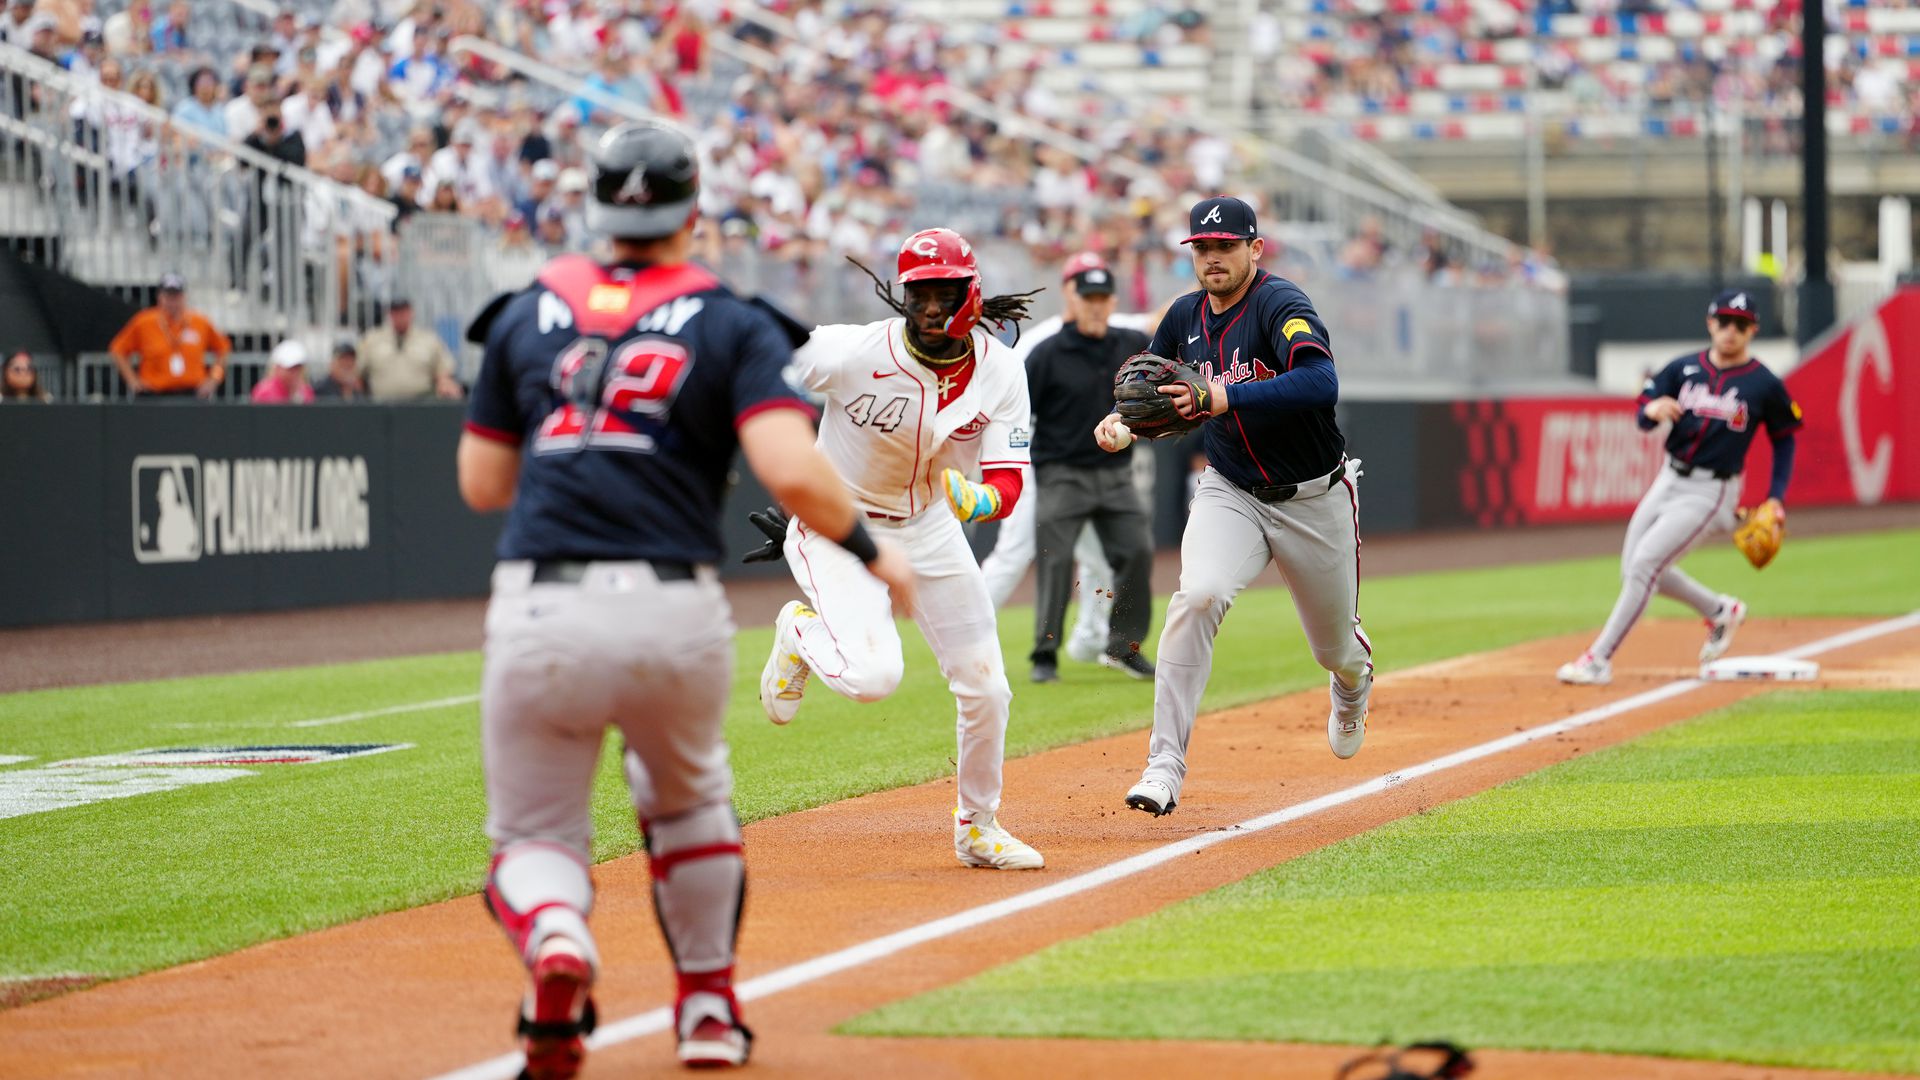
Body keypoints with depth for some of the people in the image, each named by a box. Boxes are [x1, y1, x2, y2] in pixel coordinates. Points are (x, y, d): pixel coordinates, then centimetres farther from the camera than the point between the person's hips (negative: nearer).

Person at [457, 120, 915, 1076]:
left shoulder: (526, 316, 13)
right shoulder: (735, 326, 6)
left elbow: (481, 485, 16)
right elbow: (791, 470, -10)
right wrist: (871, 554, 5)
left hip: (537, 612, 0)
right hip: (674, 614, 0)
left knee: (535, 835, 11)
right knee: (688, 801, 29)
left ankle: (553, 936, -23)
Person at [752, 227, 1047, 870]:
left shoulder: (999, 375, -14)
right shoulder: (855, 353, -27)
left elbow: (1008, 481, -18)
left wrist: (976, 499, -40)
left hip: (928, 528, 5)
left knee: (985, 687, 3)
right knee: (873, 674, -26)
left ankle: (977, 828, 27)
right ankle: (801, 632, 10)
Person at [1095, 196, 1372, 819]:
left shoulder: (1281, 305, -21)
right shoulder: (1185, 317, -2)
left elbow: (1321, 384, -38)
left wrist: (1224, 398, -46)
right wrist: (1122, 425, -9)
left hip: (1315, 499, -3)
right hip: (1231, 494, 3)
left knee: (1336, 646, 14)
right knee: (1198, 596, -27)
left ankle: (1353, 683, 55)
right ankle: (1165, 764, -26)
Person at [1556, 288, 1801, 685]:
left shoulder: (1765, 385, -8)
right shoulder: (1684, 369, 2)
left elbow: (1784, 440, 4)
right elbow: (1644, 418, 2)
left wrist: (1776, 499, -4)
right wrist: (1652, 410, -23)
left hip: (1711, 492, -6)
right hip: (1670, 480, 6)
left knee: (1644, 563, -17)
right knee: (1634, 570, 12)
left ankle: (1599, 659, -13)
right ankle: (1720, 611, 32)